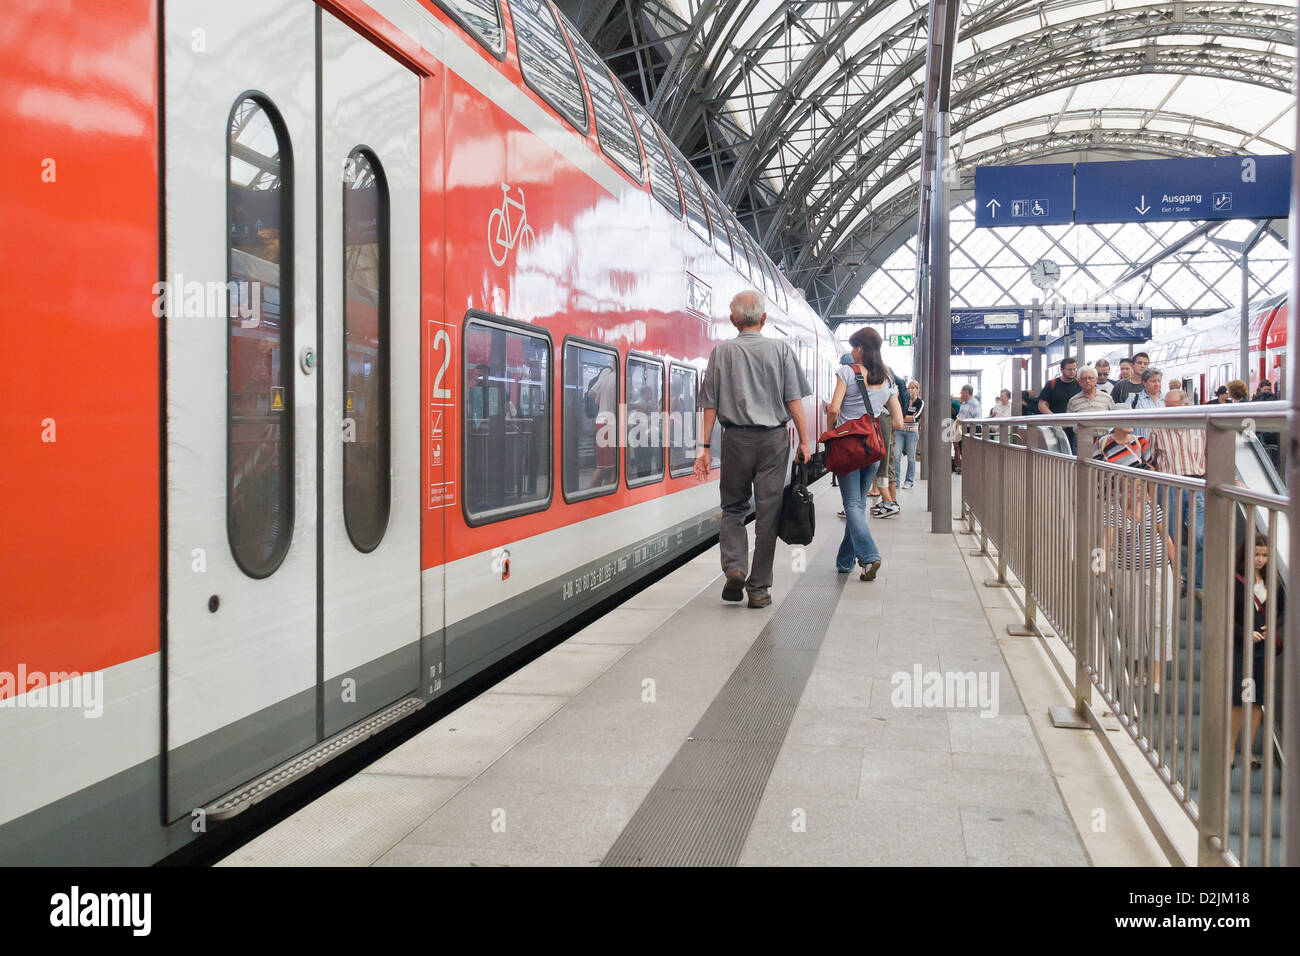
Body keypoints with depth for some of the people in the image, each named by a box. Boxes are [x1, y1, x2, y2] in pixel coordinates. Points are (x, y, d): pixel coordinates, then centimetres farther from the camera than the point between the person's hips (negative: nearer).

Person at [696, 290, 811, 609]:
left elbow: (710, 405, 0)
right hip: (774, 439, 0)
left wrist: (704, 446, 3)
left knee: (733, 507, 15)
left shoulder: (721, 351, 2)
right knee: (767, 513, 5)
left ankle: (734, 568, -5)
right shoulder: (781, 349, 2)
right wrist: (804, 441, 2)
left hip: (736, 438, 0)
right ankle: (758, 588, 8)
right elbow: (794, 400, -2)